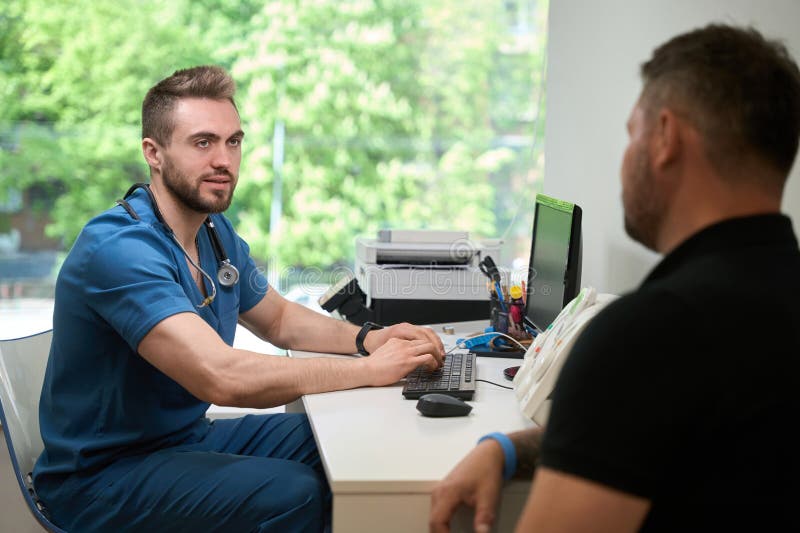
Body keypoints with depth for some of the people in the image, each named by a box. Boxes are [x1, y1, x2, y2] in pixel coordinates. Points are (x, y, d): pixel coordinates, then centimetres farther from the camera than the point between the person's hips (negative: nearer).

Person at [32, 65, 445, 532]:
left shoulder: (216, 232, 5)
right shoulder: (120, 248, -26)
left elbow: (279, 319, 19)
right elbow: (220, 376, -34)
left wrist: (369, 338, -1)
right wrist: (371, 370, -26)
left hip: (190, 436, 9)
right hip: (104, 473, -9)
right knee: (294, 494, -27)